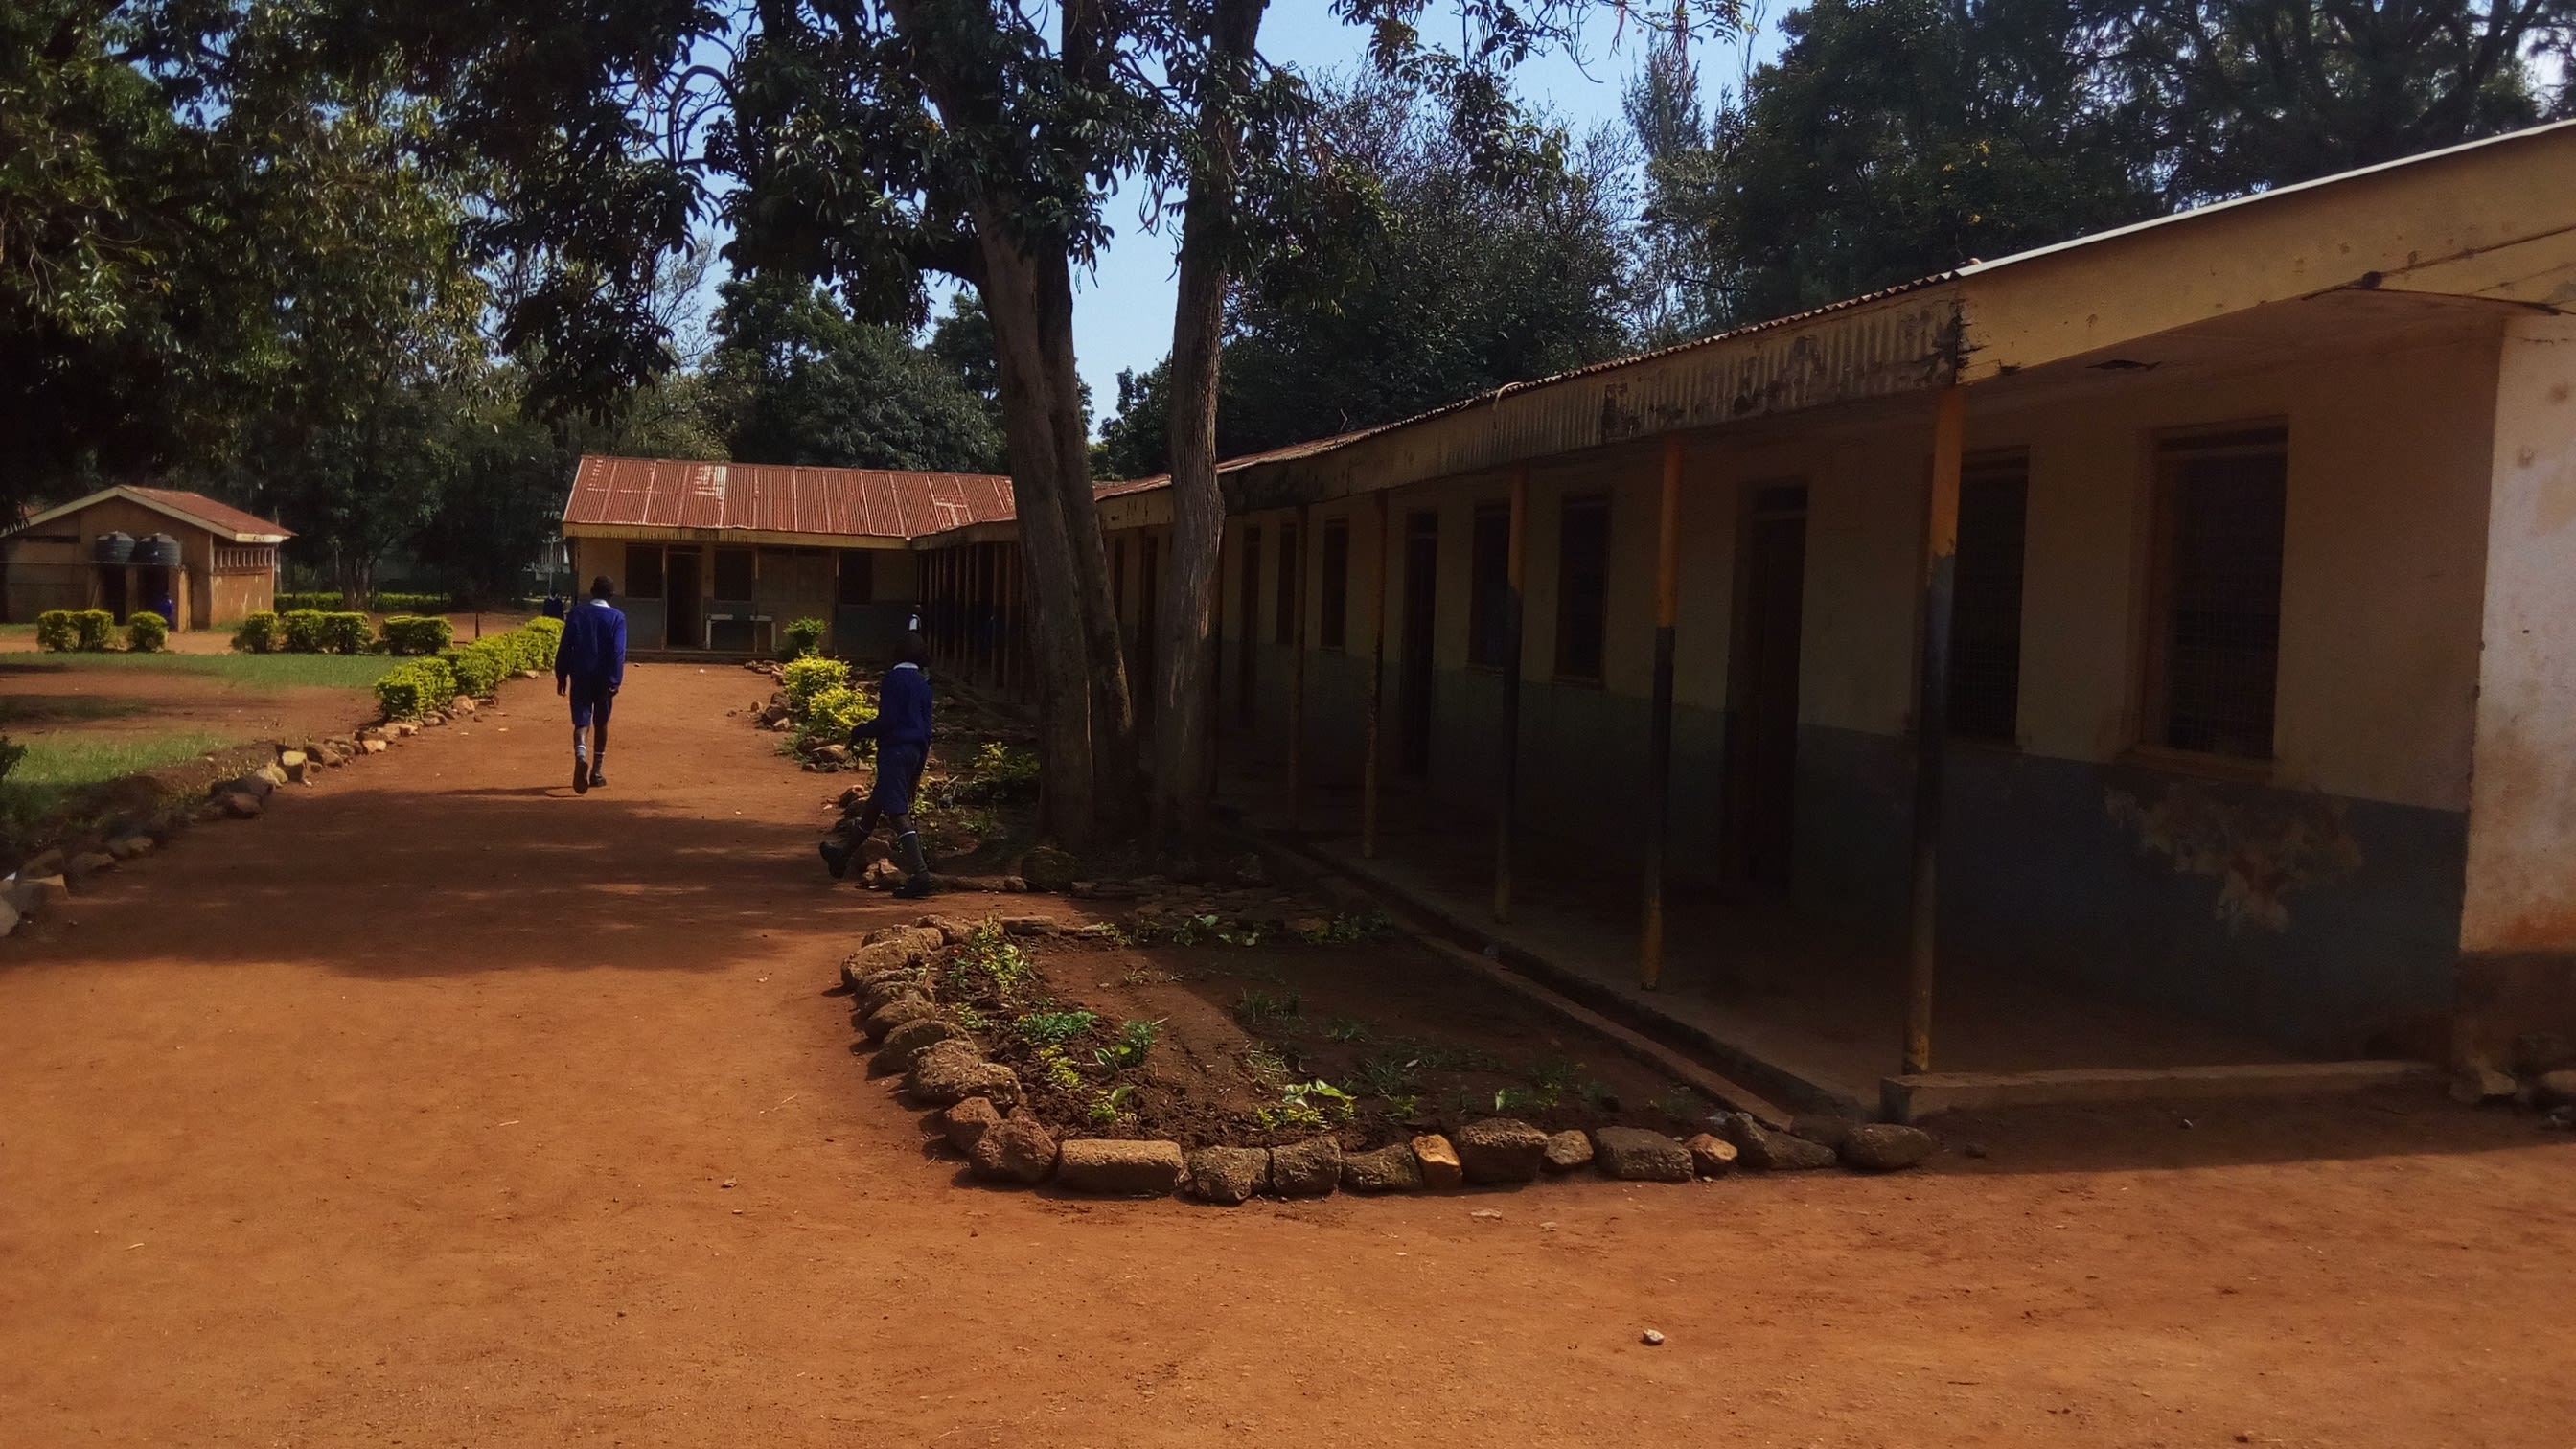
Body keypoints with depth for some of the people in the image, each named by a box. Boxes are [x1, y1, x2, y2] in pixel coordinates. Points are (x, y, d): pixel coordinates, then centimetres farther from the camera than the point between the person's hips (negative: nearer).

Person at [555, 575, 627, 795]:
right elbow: (618, 651, -10)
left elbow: (565, 646, 1)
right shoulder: (617, 617, -2)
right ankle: (596, 772, 19)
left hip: (580, 676, 0)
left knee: (581, 721, -3)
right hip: (604, 677, 0)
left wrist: (561, 676, 7)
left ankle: (581, 757, -34)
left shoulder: (576, 613, 2)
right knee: (601, 723, 14)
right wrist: (615, 681, -10)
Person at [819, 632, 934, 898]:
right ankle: (842, 854, 41)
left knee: (898, 813, -12)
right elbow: (926, 728, 14)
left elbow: (887, 719, -17)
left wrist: (860, 731, -1)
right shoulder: (923, 683, 13)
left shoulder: (895, 677, -10)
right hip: (915, 752, 9)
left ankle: (919, 874, -22)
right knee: (873, 806, 22)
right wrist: (919, 765, 20)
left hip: (894, 749, -9)